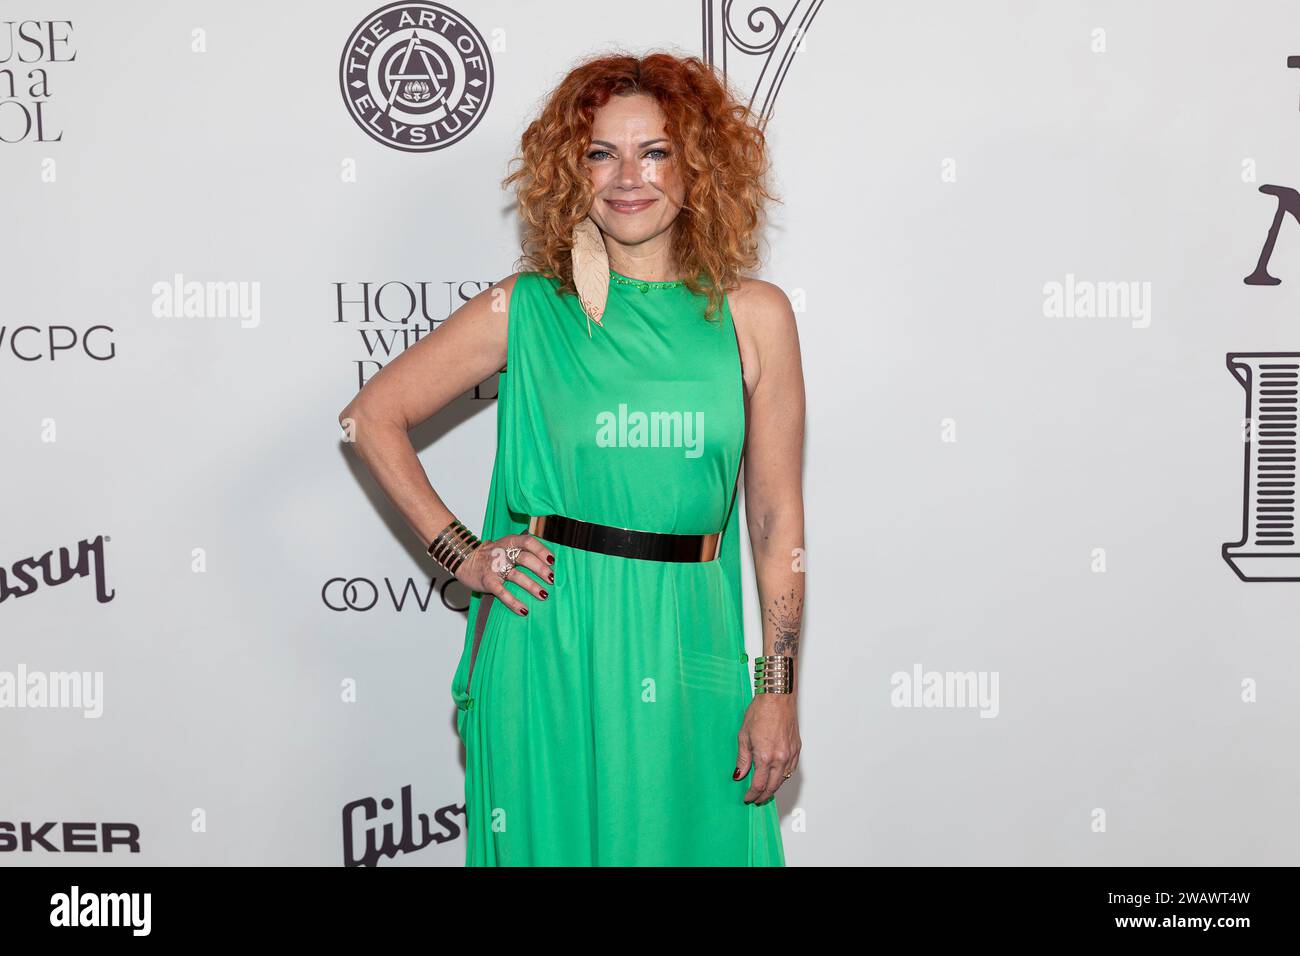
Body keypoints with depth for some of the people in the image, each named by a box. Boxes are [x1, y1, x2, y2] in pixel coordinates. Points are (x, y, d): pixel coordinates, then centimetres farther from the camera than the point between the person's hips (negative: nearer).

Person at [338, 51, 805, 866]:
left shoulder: (753, 316, 1)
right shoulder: (527, 309, -1)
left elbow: (778, 516, 2)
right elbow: (372, 415, 7)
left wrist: (778, 690, 0)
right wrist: (460, 554, 0)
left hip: (685, 650, 1)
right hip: (547, 650, -1)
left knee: (687, 840, 10)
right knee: (551, 836, 11)